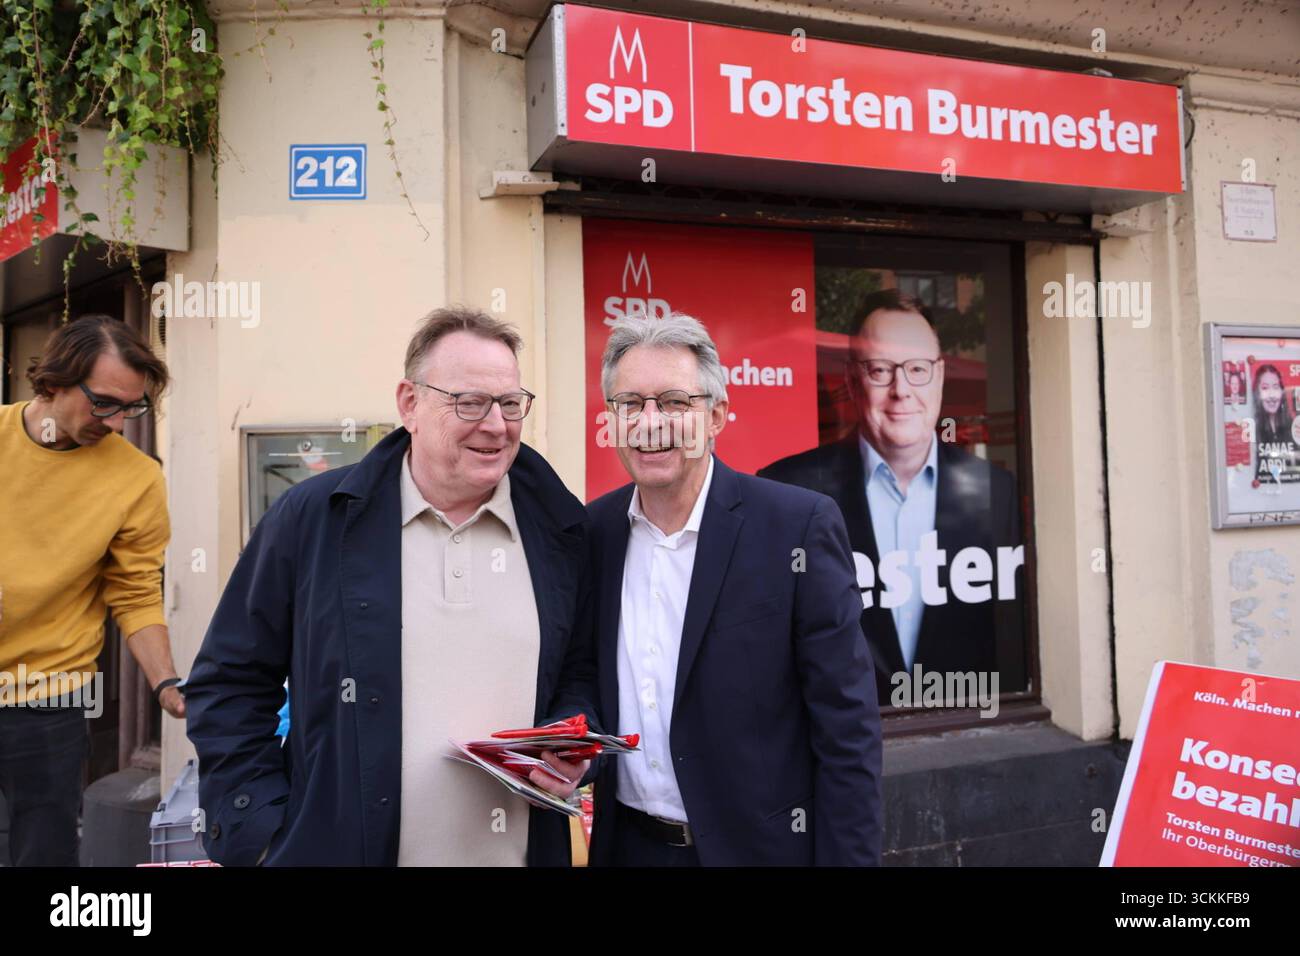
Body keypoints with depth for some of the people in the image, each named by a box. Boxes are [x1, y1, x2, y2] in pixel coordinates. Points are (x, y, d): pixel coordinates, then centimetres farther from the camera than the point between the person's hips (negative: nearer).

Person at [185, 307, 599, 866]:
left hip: (518, 850, 2)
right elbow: (231, 684, -1)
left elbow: (584, 670, 10)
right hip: (341, 846, -1)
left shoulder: (562, 530, -2)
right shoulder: (312, 518, -7)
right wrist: (258, 832, -6)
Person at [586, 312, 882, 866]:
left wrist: (846, 856, -14)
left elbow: (846, 726, -13)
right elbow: (587, 695, 8)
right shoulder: (593, 530, -2)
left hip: (760, 845, -3)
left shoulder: (800, 525, -16)